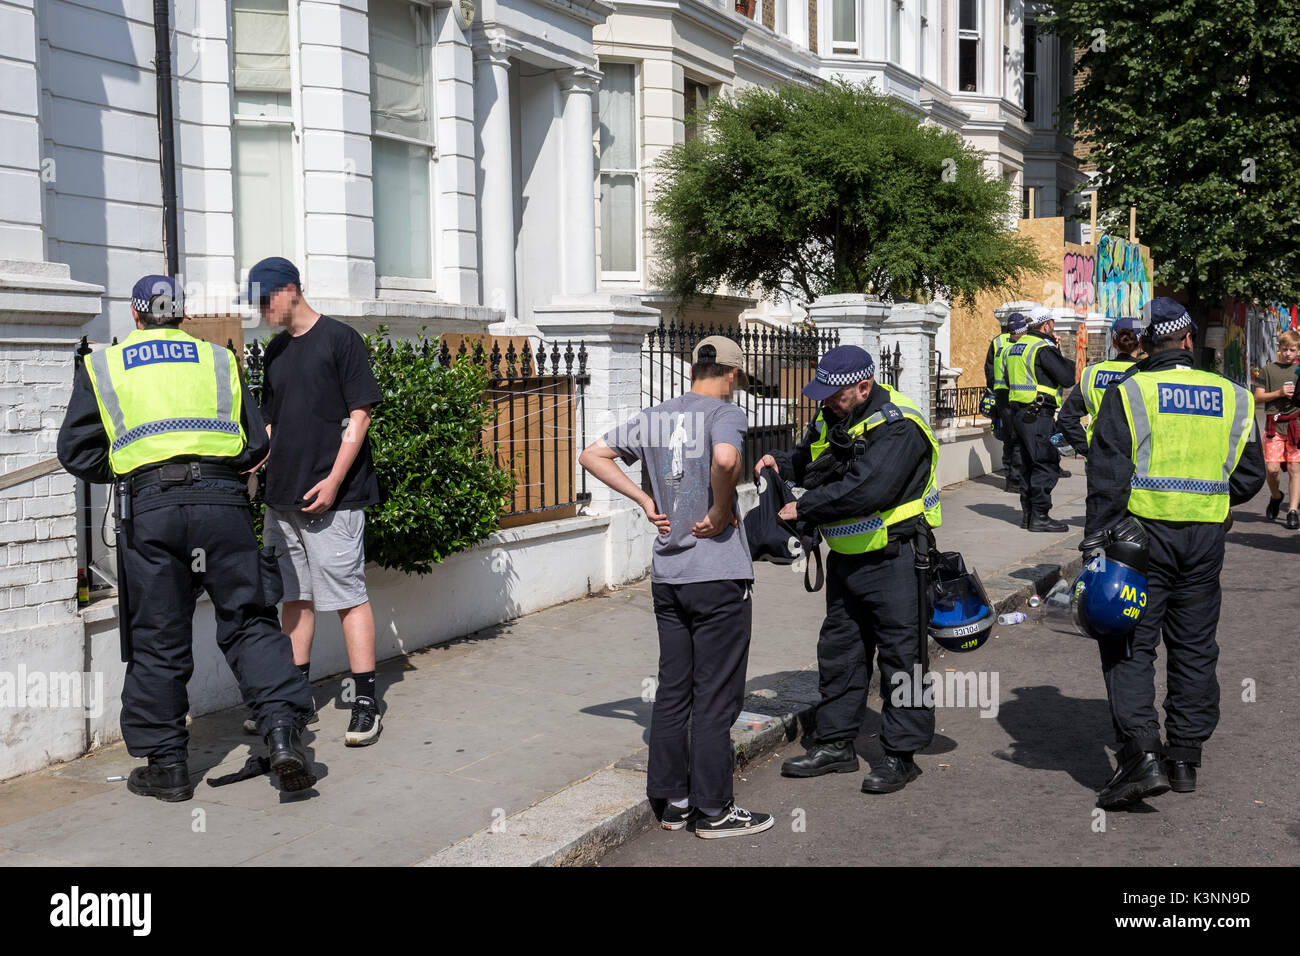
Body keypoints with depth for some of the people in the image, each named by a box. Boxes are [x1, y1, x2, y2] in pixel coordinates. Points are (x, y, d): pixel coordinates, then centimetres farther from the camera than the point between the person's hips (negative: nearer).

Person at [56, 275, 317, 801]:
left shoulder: (101, 365, 13)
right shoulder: (218, 359, 15)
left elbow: (78, 453, 11)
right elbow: (256, 445, 13)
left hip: (147, 507, 0)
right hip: (222, 502, 1)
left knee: (157, 640, 7)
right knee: (249, 621, 8)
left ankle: (166, 765, 14)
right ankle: (282, 728, -7)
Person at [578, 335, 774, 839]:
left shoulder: (652, 418, 10)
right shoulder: (725, 413, -10)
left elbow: (592, 455, 14)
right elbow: (725, 458, -32)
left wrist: (646, 501, 10)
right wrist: (721, 512, -16)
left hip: (666, 574, 7)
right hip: (719, 575, -6)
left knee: (672, 690, 14)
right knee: (715, 698, 2)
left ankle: (674, 800, 22)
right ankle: (713, 809, 10)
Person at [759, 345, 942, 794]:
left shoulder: (897, 426, -21)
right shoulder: (833, 416, 6)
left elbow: (866, 489, -31)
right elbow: (811, 461, 23)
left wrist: (804, 508, -23)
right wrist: (781, 461, 0)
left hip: (893, 559, -9)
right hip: (846, 556, 9)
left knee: (900, 653, 0)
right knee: (838, 651, 14)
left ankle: (902, 753, 10)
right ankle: (835, 742, 26)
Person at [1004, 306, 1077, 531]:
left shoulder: (1016, 346, 15)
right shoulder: (1043, 348, -13)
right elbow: (1067, 378, -16)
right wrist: (1064, 357, 1)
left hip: (1017, 412, 9)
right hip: (1038, 416, -9)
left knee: (1031, 465, 16)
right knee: (1047, 466, -5)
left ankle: (1027, 513, 20)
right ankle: (1039, 516, -5)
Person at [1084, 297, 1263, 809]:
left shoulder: (1128, 393, -7)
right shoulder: (1232, 398, 6)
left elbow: (1107, 479, -12)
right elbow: (1250, 476, 11)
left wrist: (1096, 540, -8)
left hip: (1144, 534, -4)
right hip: (1205, 540, 4)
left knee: (1129, 646, 0)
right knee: (1194, 647, 14)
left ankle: (1141, 753, -11)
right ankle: (1185, 756, 21)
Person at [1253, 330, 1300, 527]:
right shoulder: (1269, 370, 6)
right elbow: (1257, 397, 3)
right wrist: (1279, 393, -10)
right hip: (1274, 425, -1)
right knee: (1272, 468, -9)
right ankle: (1275, 496, 20)